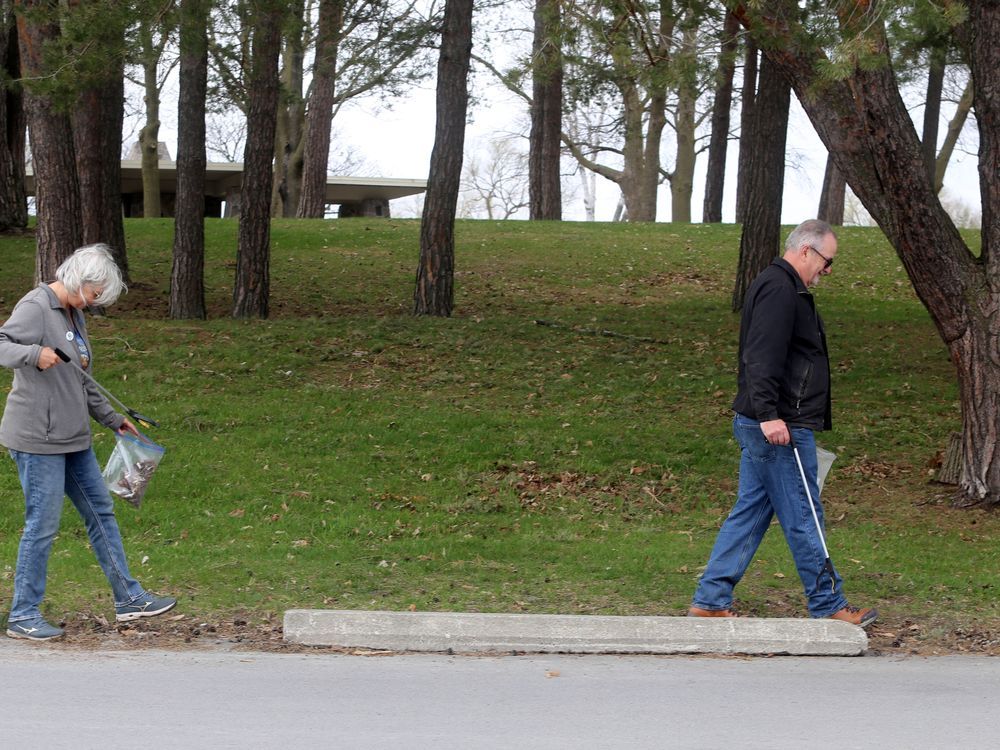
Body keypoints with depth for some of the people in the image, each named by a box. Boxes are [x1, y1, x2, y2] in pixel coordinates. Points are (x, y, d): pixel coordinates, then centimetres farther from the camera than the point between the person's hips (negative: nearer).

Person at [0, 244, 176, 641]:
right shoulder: (35, 307, -12)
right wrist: (34, 354, -39)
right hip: (37, 439, -9)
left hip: (72, 438, 9)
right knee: (42, 525, -4)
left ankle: (128, 598, 21)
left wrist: (113, 419, 22)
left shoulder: (73, 314, 15)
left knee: (101, 513, 13)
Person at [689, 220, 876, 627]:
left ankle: (709, 602, 12)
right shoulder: (778, 289, -15)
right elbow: (762, 358, -25)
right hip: (778, 427, -11)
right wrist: (769, 414, -30)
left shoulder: (783, 287, 21)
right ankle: (828, 605, 5)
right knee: (803, 518, -3)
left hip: (766, 426, 11)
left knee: (749, 513, 11)